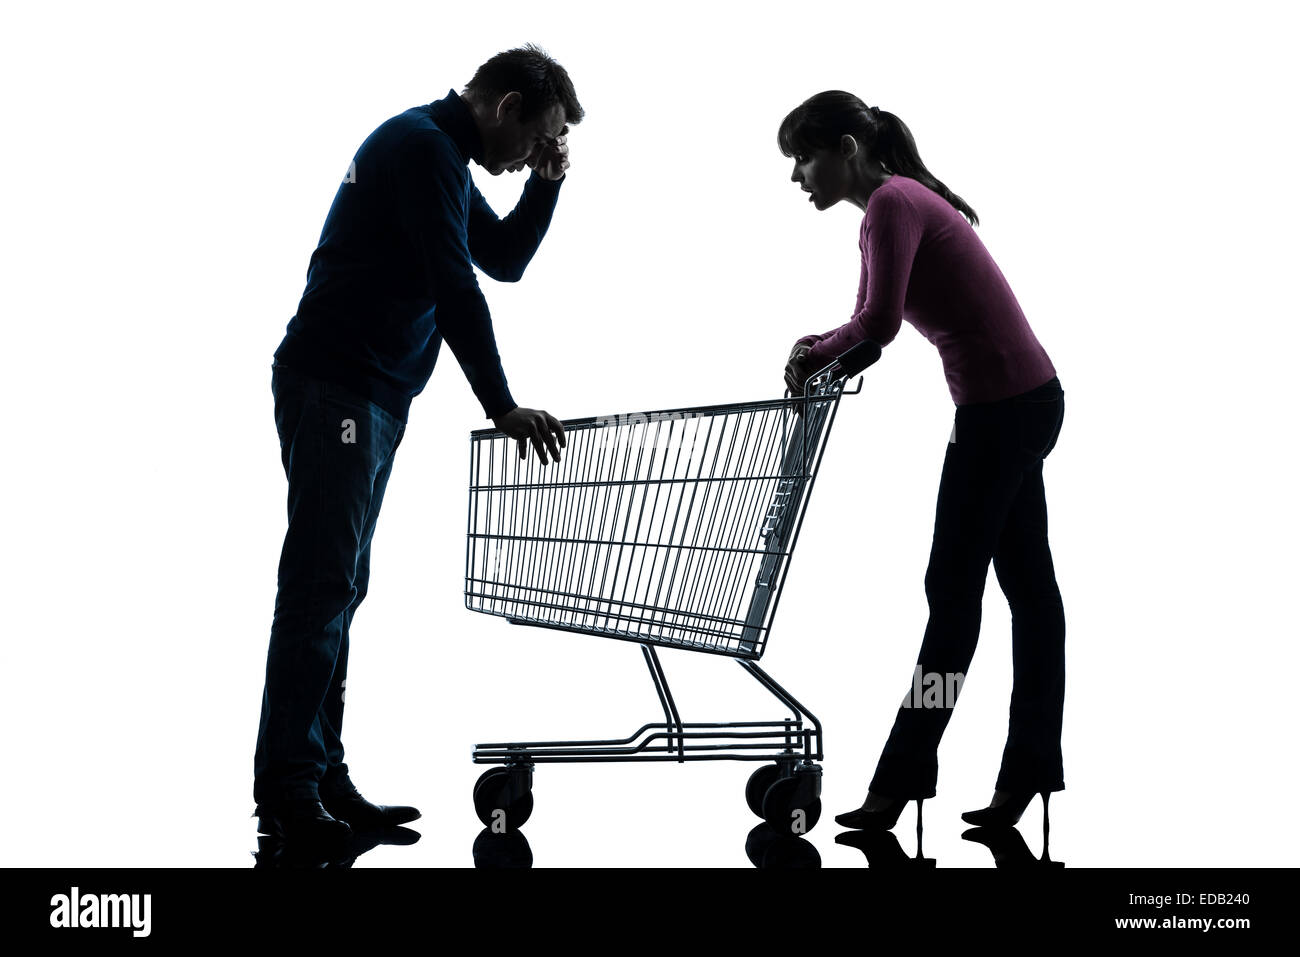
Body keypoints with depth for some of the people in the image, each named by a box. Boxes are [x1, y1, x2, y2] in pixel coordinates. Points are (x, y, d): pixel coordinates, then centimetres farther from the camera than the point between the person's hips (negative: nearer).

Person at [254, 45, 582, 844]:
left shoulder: (447, 160, 20)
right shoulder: (420, 144, -12)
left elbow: (505, 260, 27)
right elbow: (454, 287, -18)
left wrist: (547, 184, 12)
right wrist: (502, 407, -18)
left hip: (373, 398, 10)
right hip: (334, 388, -10)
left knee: (337, 588, 8)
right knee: (321, 585, -11)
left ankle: (323, 781, 10)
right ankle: (287, 795, -10)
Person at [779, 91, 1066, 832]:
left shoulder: (892, 203, -13)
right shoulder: (899, 201, 16)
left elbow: (879, 324, -26)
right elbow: (877, 323, 17)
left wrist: (815, 355, -9)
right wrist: (820, 353, -2)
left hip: (1003, 405, -10)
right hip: (1024, 403, 10)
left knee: (953, 590, -3)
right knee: (1028, 585, 10)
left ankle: (904, 777, 4)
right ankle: (1032, 768, 17)